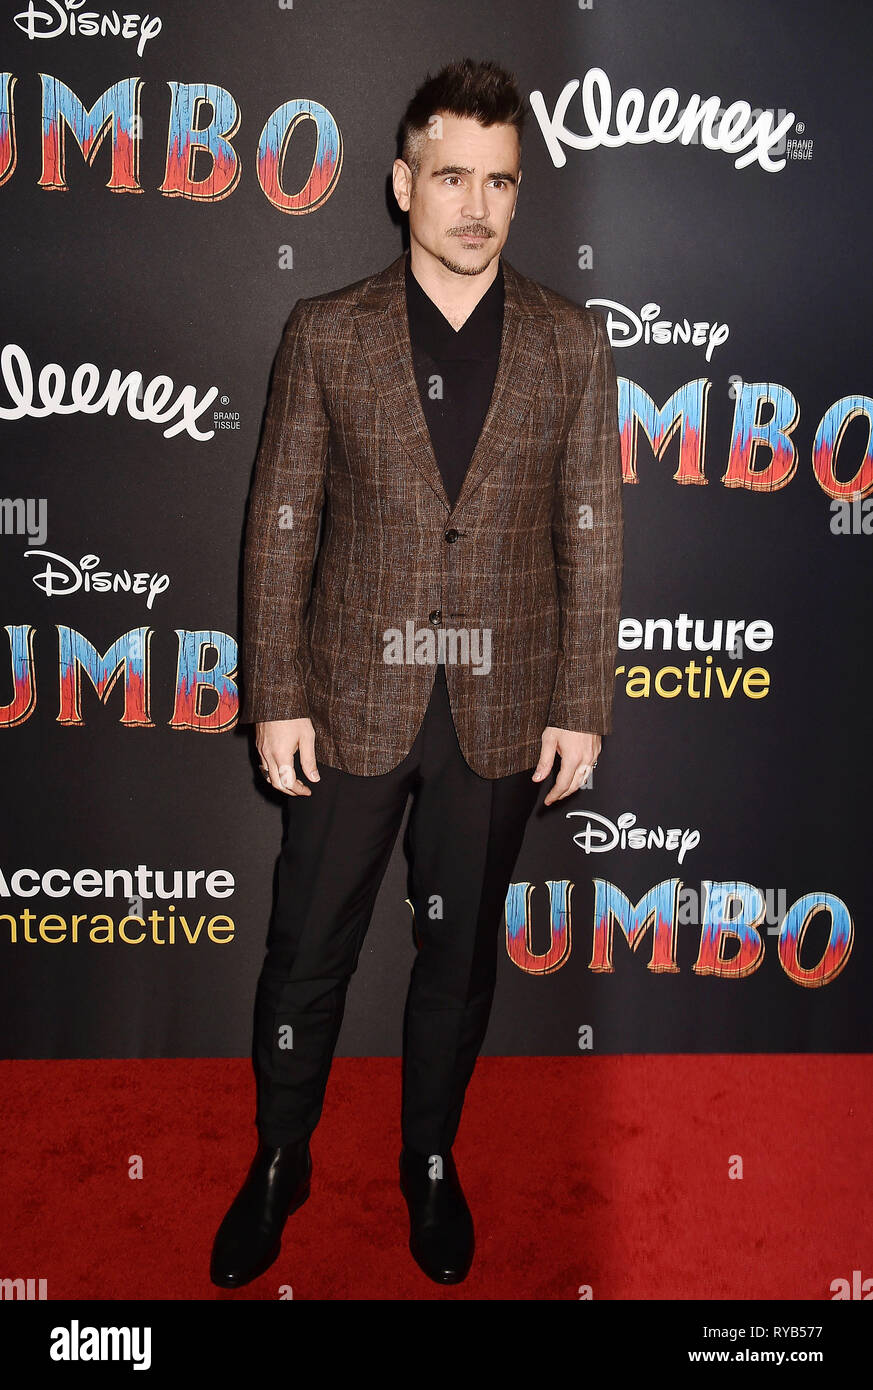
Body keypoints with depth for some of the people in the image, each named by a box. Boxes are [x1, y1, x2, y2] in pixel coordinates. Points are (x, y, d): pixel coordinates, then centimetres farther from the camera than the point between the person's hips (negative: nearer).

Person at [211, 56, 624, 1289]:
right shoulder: (325, 333, -1)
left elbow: (592, 537, 1)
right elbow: (281, 527, -2)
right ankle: (277, 1165, 34)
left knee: (460, 954, 15)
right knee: (306, 953, 10)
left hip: (501, 711, 1)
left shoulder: (572, 343, 1)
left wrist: (581, 708, -2)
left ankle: (431, 1163, 38)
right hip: (353, 701, 0)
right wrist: (275, 698, -5)